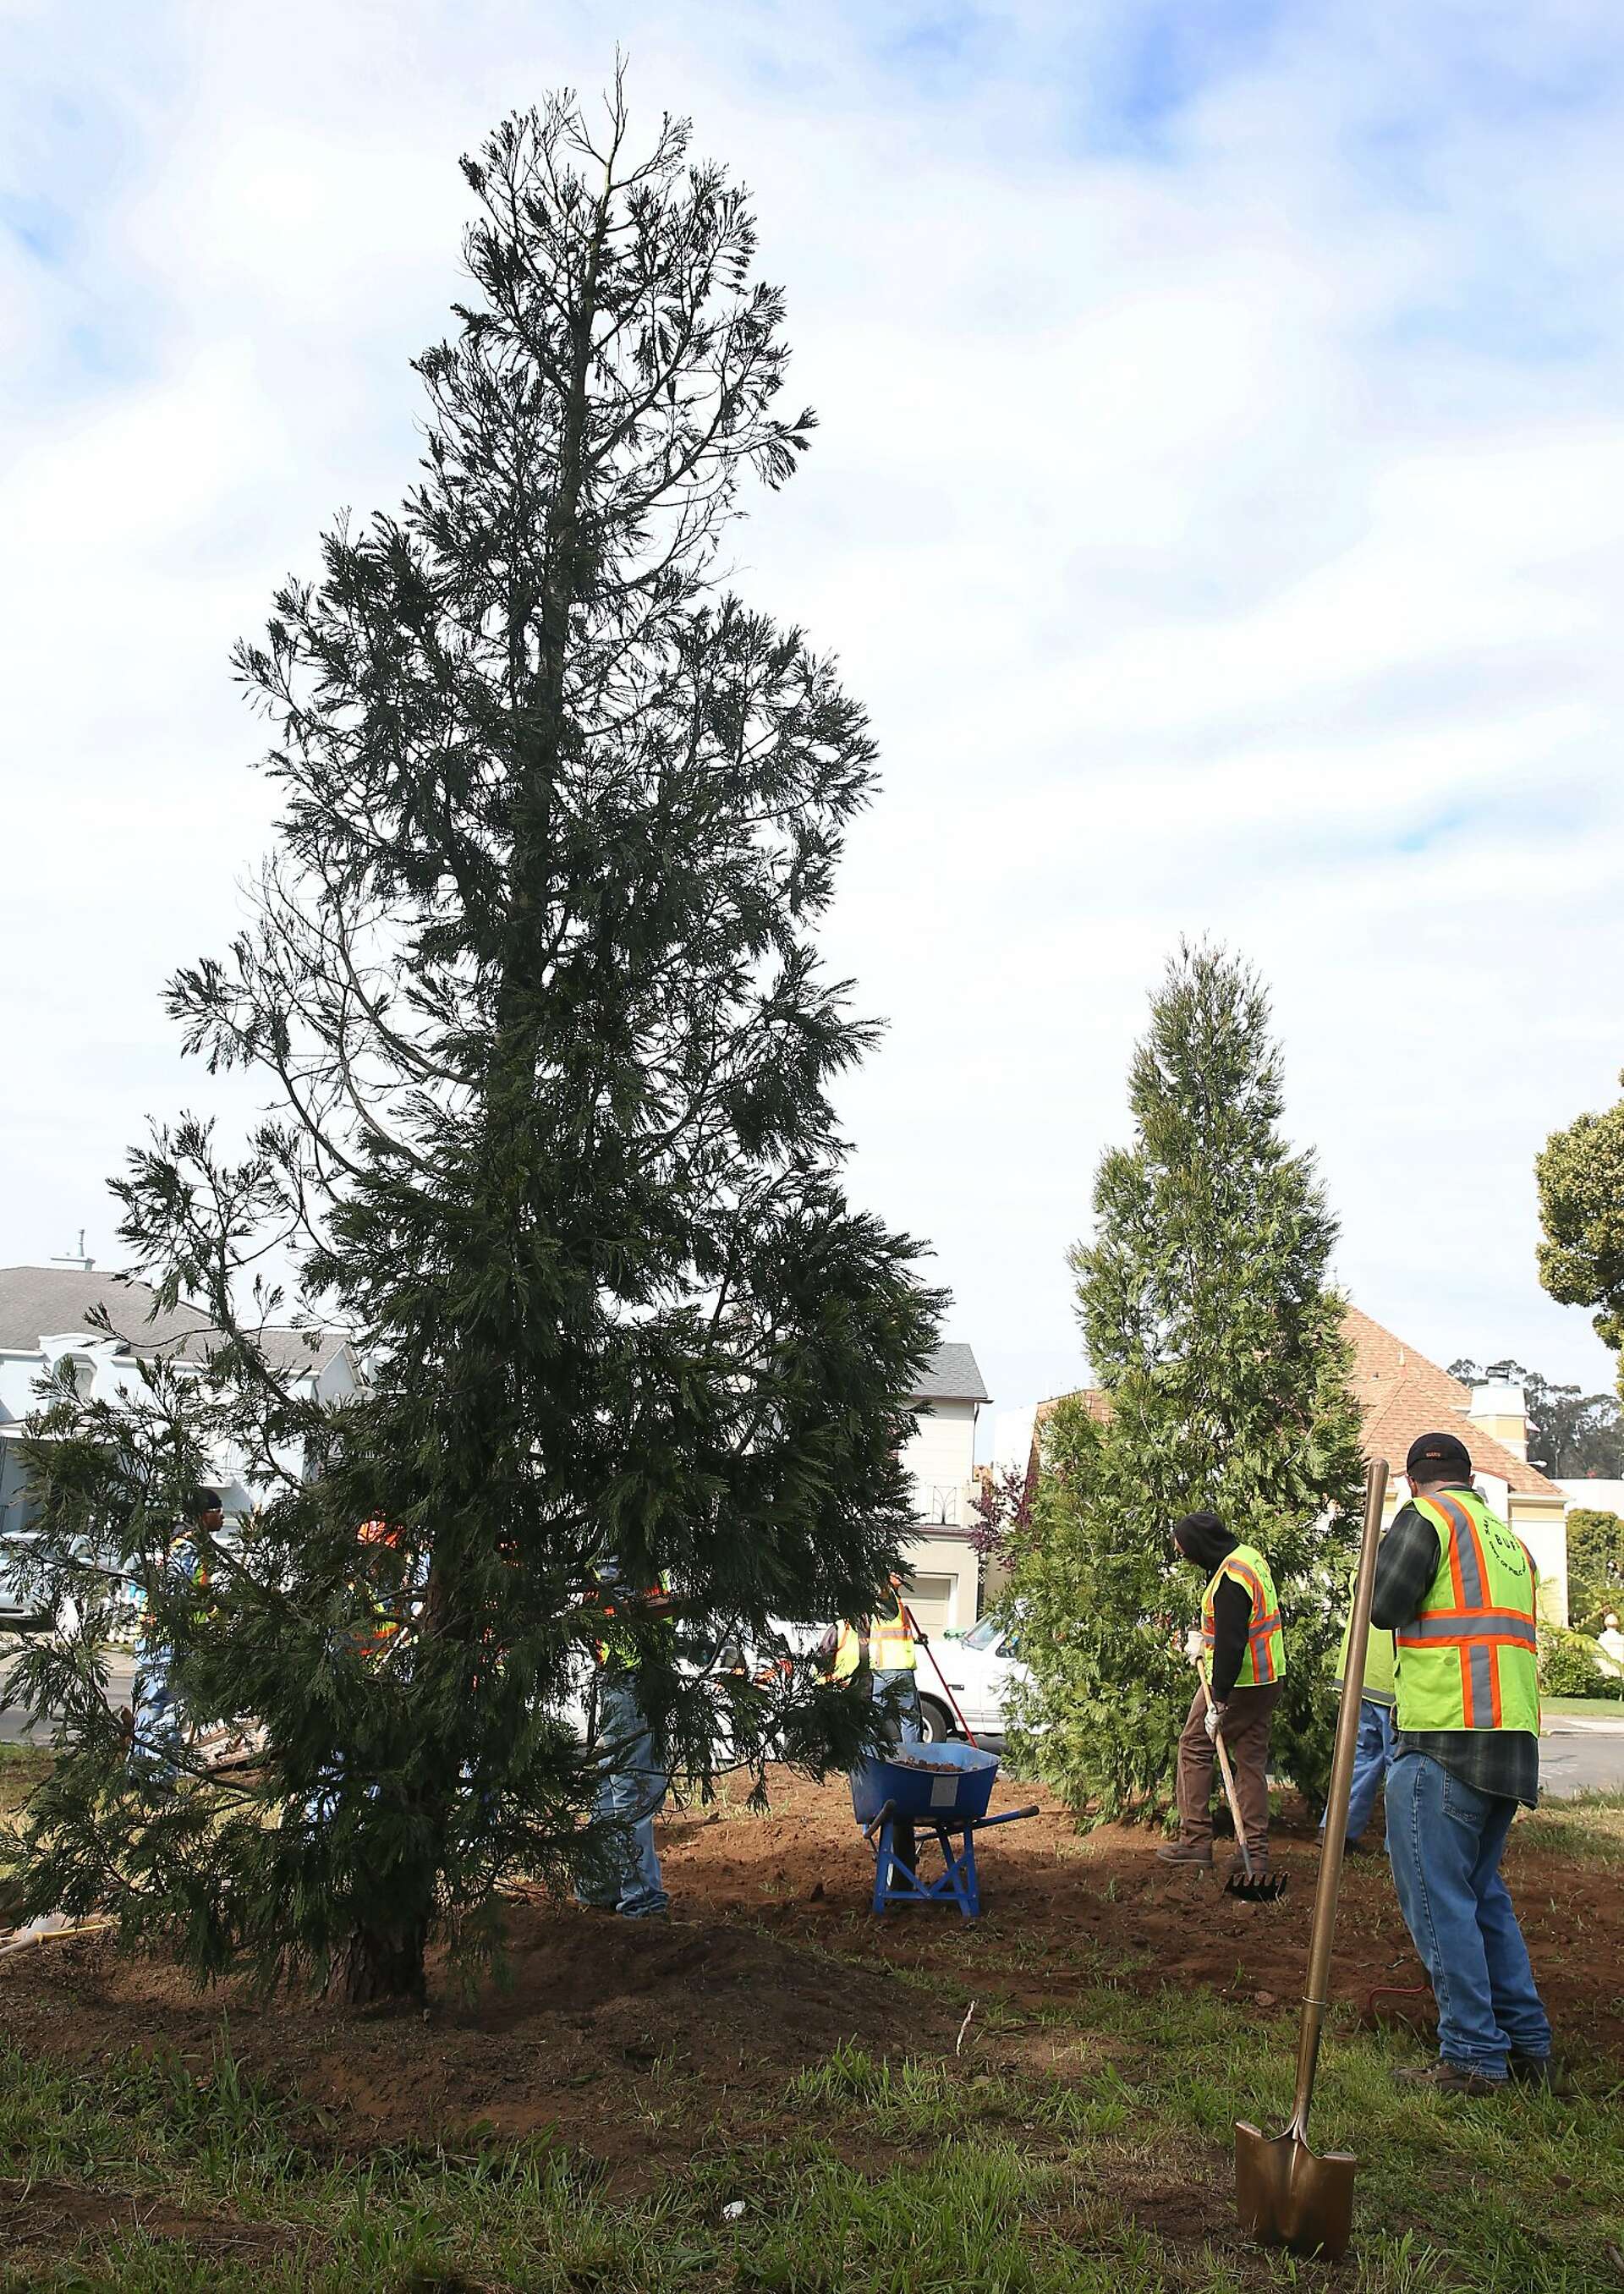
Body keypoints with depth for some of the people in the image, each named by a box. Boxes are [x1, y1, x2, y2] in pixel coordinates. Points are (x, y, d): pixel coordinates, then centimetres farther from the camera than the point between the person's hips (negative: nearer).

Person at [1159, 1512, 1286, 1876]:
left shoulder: (1230, 1579, -24)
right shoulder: (1249, 1555, 7)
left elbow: (1230, 1644, -25)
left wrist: (1218, 1702, -21)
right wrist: (1204, 1640, 16)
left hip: (1236, 1682, -9)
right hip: (1268, 1681, 9)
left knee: (1194, 1746, 5)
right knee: (1251, 1760, 11)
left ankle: (1195, 1839, 9)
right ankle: (1256, 1853, 13)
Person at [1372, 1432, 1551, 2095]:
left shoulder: (1425, 1517, -5)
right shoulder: (1510, 1540, 18)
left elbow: (1385, 1608, -10)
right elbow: (1508, 1624, 18)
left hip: (1445, 1741, -8)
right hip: (1511, 1740, 8)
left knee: (1439, 1898, -1)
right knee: (1482, 1891, 19)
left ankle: (1472, 2058, 1)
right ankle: (1528, 2046, 23)